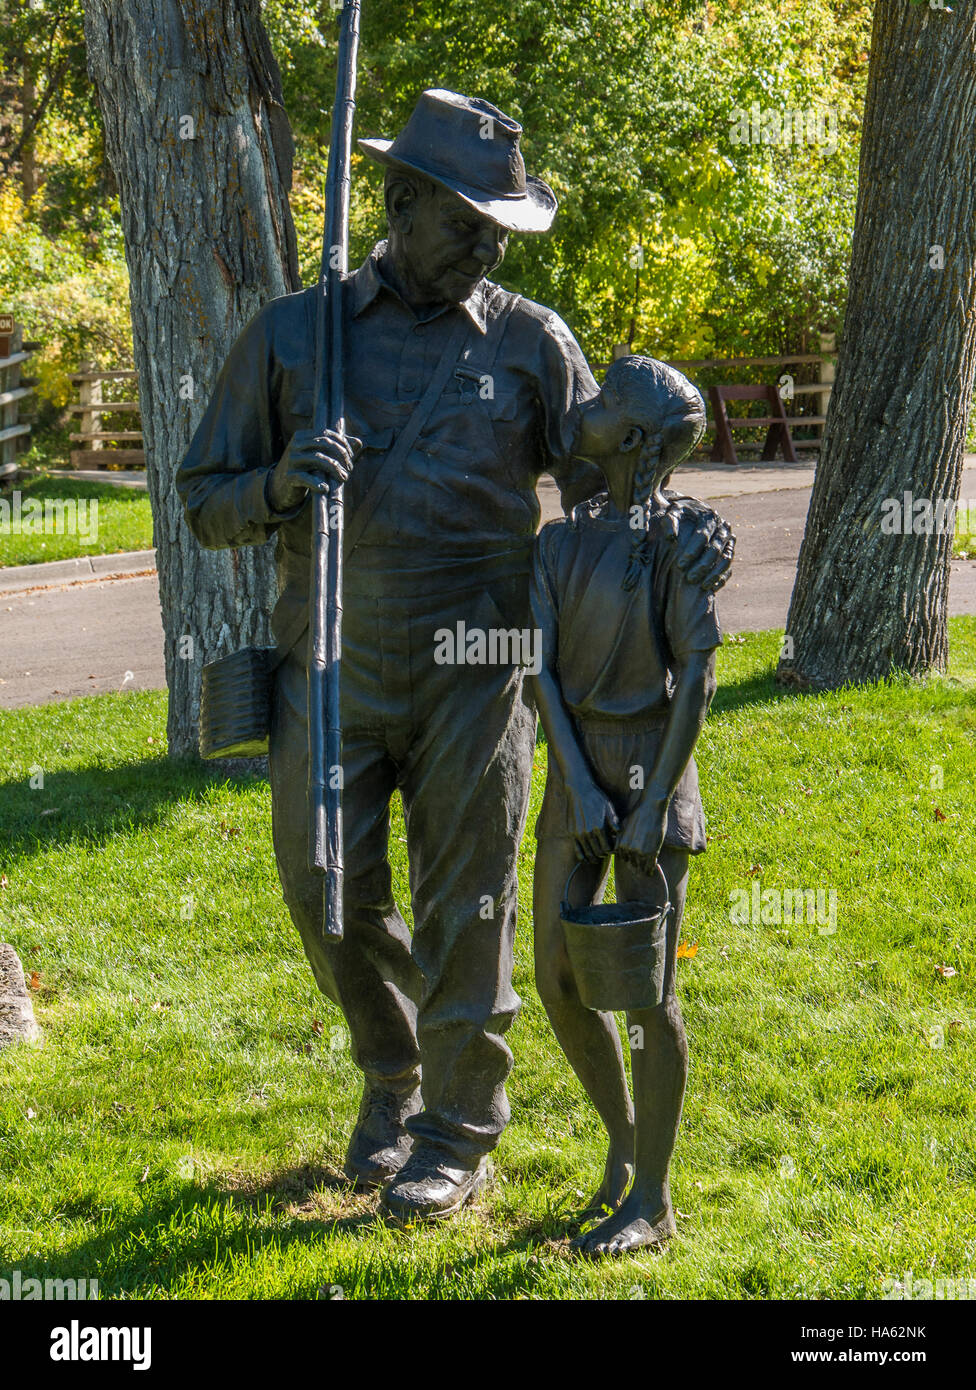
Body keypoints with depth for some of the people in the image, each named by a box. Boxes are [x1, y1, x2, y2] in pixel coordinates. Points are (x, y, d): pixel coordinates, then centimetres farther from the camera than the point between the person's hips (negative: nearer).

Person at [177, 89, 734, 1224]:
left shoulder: (531, 343, 3)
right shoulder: (292, 333, 3)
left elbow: (602, 481, 5)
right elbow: (206, 503, 5)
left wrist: (685, 528, -17)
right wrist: (283, 482, -18)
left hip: (472, 672, -1)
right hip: (332, 672, 1)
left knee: (463, 907, 2)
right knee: (332, 899, 5)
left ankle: (459, 1136, 19)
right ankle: (392, 1078, 34)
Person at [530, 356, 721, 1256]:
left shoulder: (681, 540, -10)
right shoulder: (560, 542, 6)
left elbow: (699, 675, -13)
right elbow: (542, 671, 0)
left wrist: (655, 803, -18)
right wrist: (579, 788, -12)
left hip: (655, 772, -5)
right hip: (578, 776, 6)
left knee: (647, 986, -4)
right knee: (559, 980, 7)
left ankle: (652, 1199, 7)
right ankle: (623, 1139, 29)